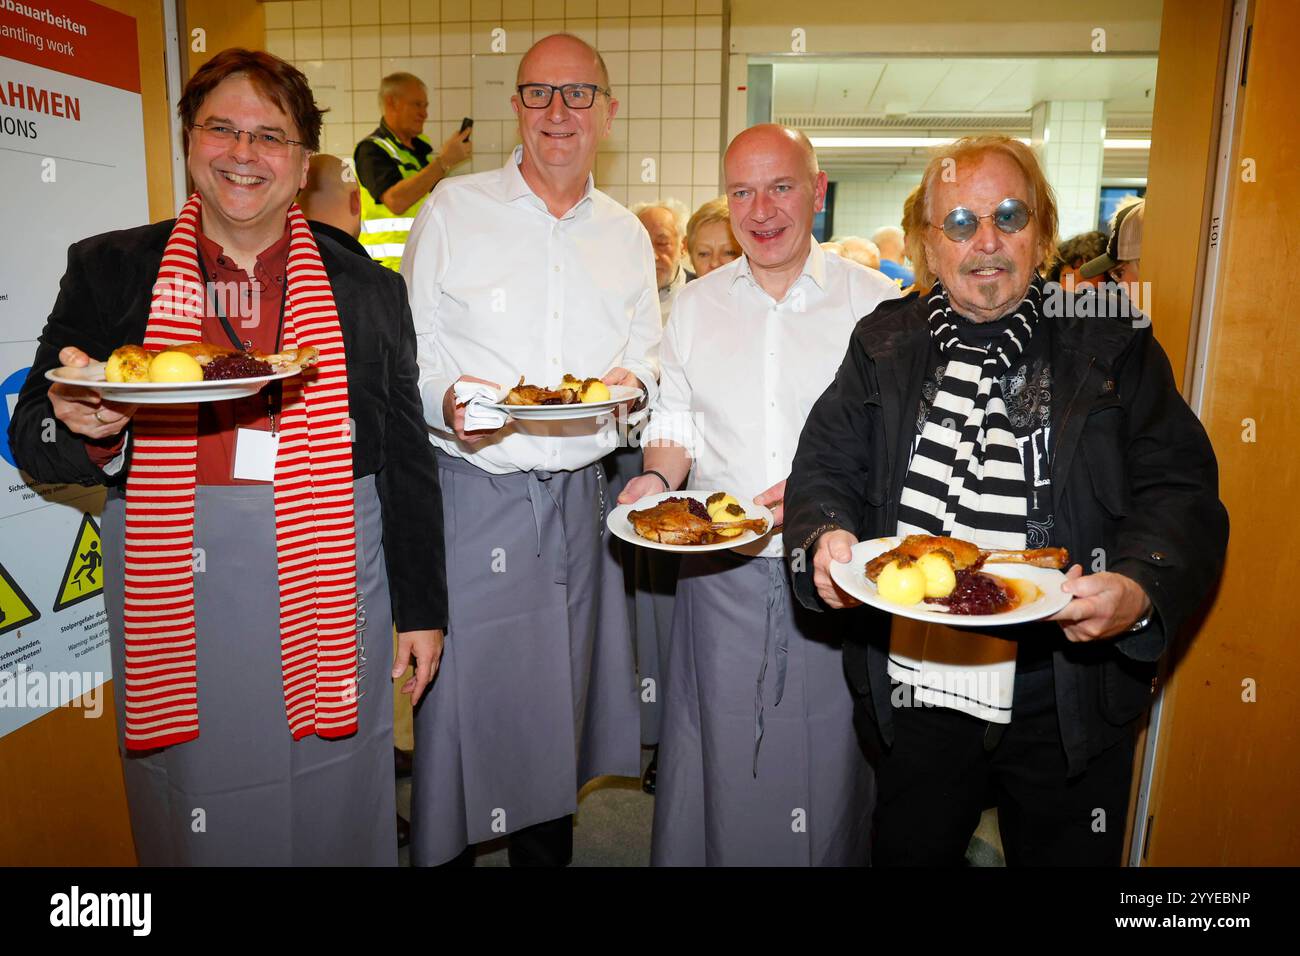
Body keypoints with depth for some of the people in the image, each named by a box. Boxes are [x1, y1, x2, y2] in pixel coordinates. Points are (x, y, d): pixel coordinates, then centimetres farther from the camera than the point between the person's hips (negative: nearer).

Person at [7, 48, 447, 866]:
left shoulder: (367, 289, 3)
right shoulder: (109, 270, 4)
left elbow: (407, 461, 5)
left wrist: (421, 608, 6)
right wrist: (85, 429, -20)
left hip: (325, 591, 0)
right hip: (173, 596, 1)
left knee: (335, 814, 13)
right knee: (191, 812, 15)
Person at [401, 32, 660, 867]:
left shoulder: (626, 234, 11)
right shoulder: (453, 210, 1)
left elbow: (649, 350, 16)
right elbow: (406, 351, 0)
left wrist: (630, 380, -6)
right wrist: (444, 400, -20)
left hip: (581, 496, 4)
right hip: (473, 493, -3)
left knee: (559, 691, 15)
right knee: (464, 689, 1)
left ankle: (549, 848, 35)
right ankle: (445, 849, 24)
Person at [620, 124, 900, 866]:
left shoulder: (878, 302, -2)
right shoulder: (695, 305, 8)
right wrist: (657, 479, -6)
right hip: (721, 570, 3)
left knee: (827, 760, 10)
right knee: (718, 756, 14)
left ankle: (829, 854, 35)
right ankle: (709, 854, 36)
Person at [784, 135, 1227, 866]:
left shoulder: (1115, 345, -2)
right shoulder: (883, 344, 4)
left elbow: (1180, 491, -6)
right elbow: (825, 467, 1)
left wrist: (1140, 591, -25)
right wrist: (825, 539, -21)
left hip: (1066, 703, -1)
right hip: (911, 689, 2)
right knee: (909, 853, 22)